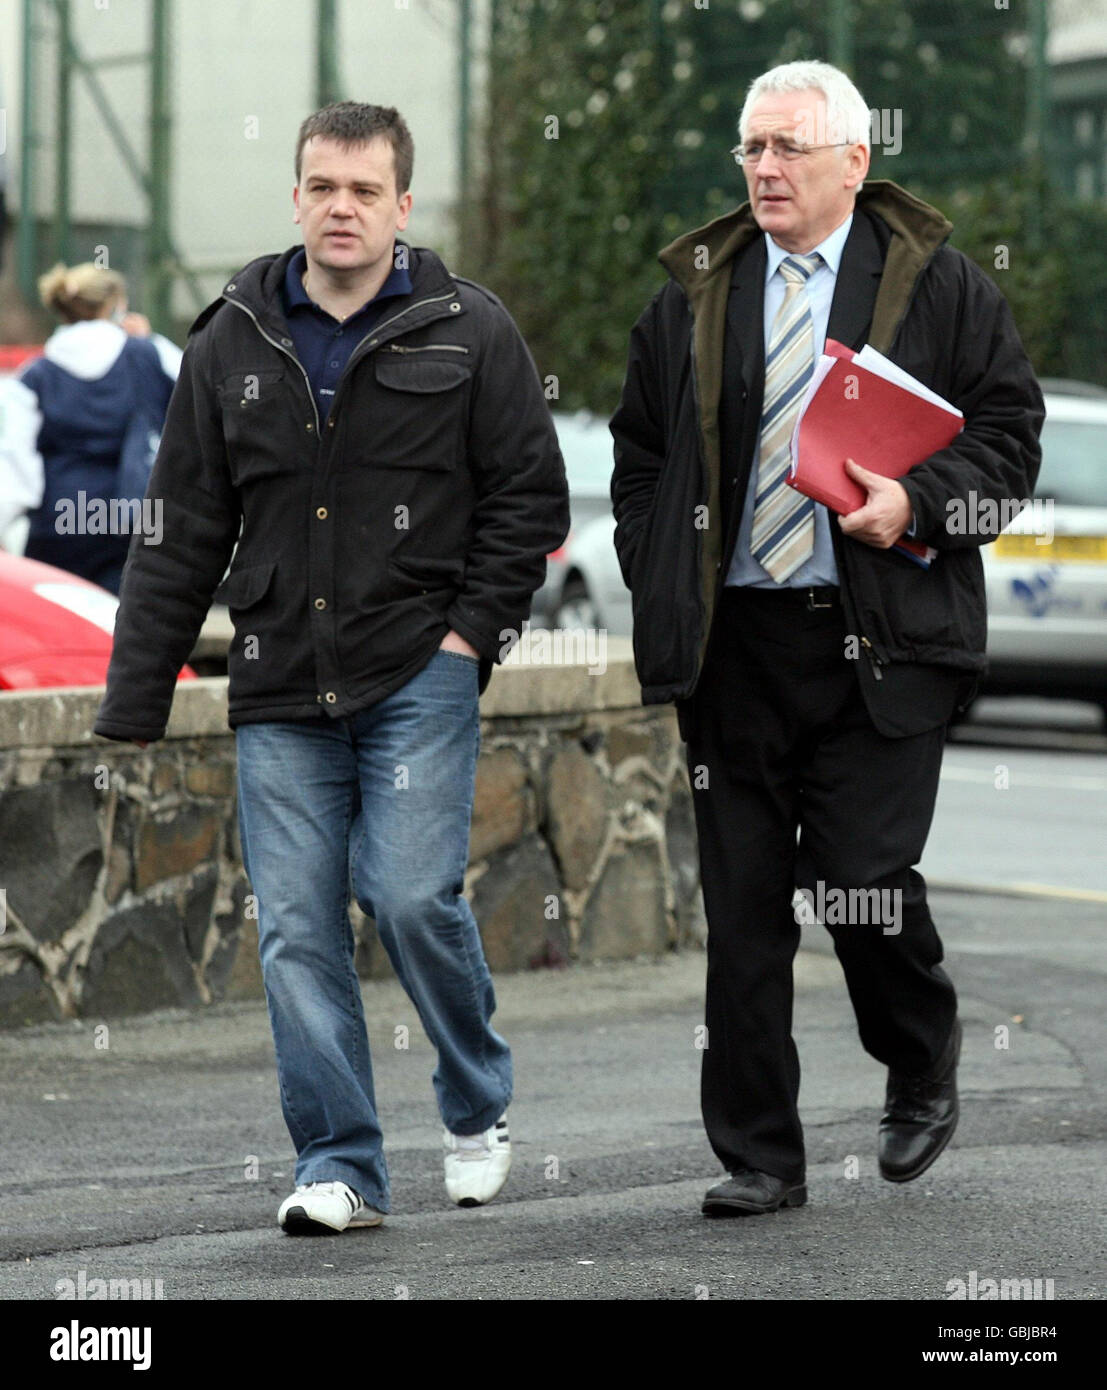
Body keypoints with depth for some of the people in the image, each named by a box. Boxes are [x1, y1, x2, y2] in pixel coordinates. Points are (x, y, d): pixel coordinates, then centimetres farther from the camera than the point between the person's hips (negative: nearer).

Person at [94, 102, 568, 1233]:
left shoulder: (467, 333, 2)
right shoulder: (232, 345, 8)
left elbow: (529, 499, 6)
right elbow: (183, 538, 11)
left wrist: (472, 632, -5)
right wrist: (133, 705, 8)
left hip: (420, 674, -3)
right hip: (280, 693, 3)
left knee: (410, 895, -12)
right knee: (296, 928, -2)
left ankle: (478, 1109, 13)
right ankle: (339, 1168, 7)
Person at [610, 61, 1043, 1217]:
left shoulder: (938, 285, 3)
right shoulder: (692, 294, 11)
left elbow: (1010, 426, 4)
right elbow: (639, 455, 18)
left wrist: (919, 501, -13)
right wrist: (659, 595, 8)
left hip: (879, 642, -3)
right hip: (733, 642, 3)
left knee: (864, 879, -9)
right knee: (742, 904, 2)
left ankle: (923, 1073, 21)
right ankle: (758, 1155, 10)